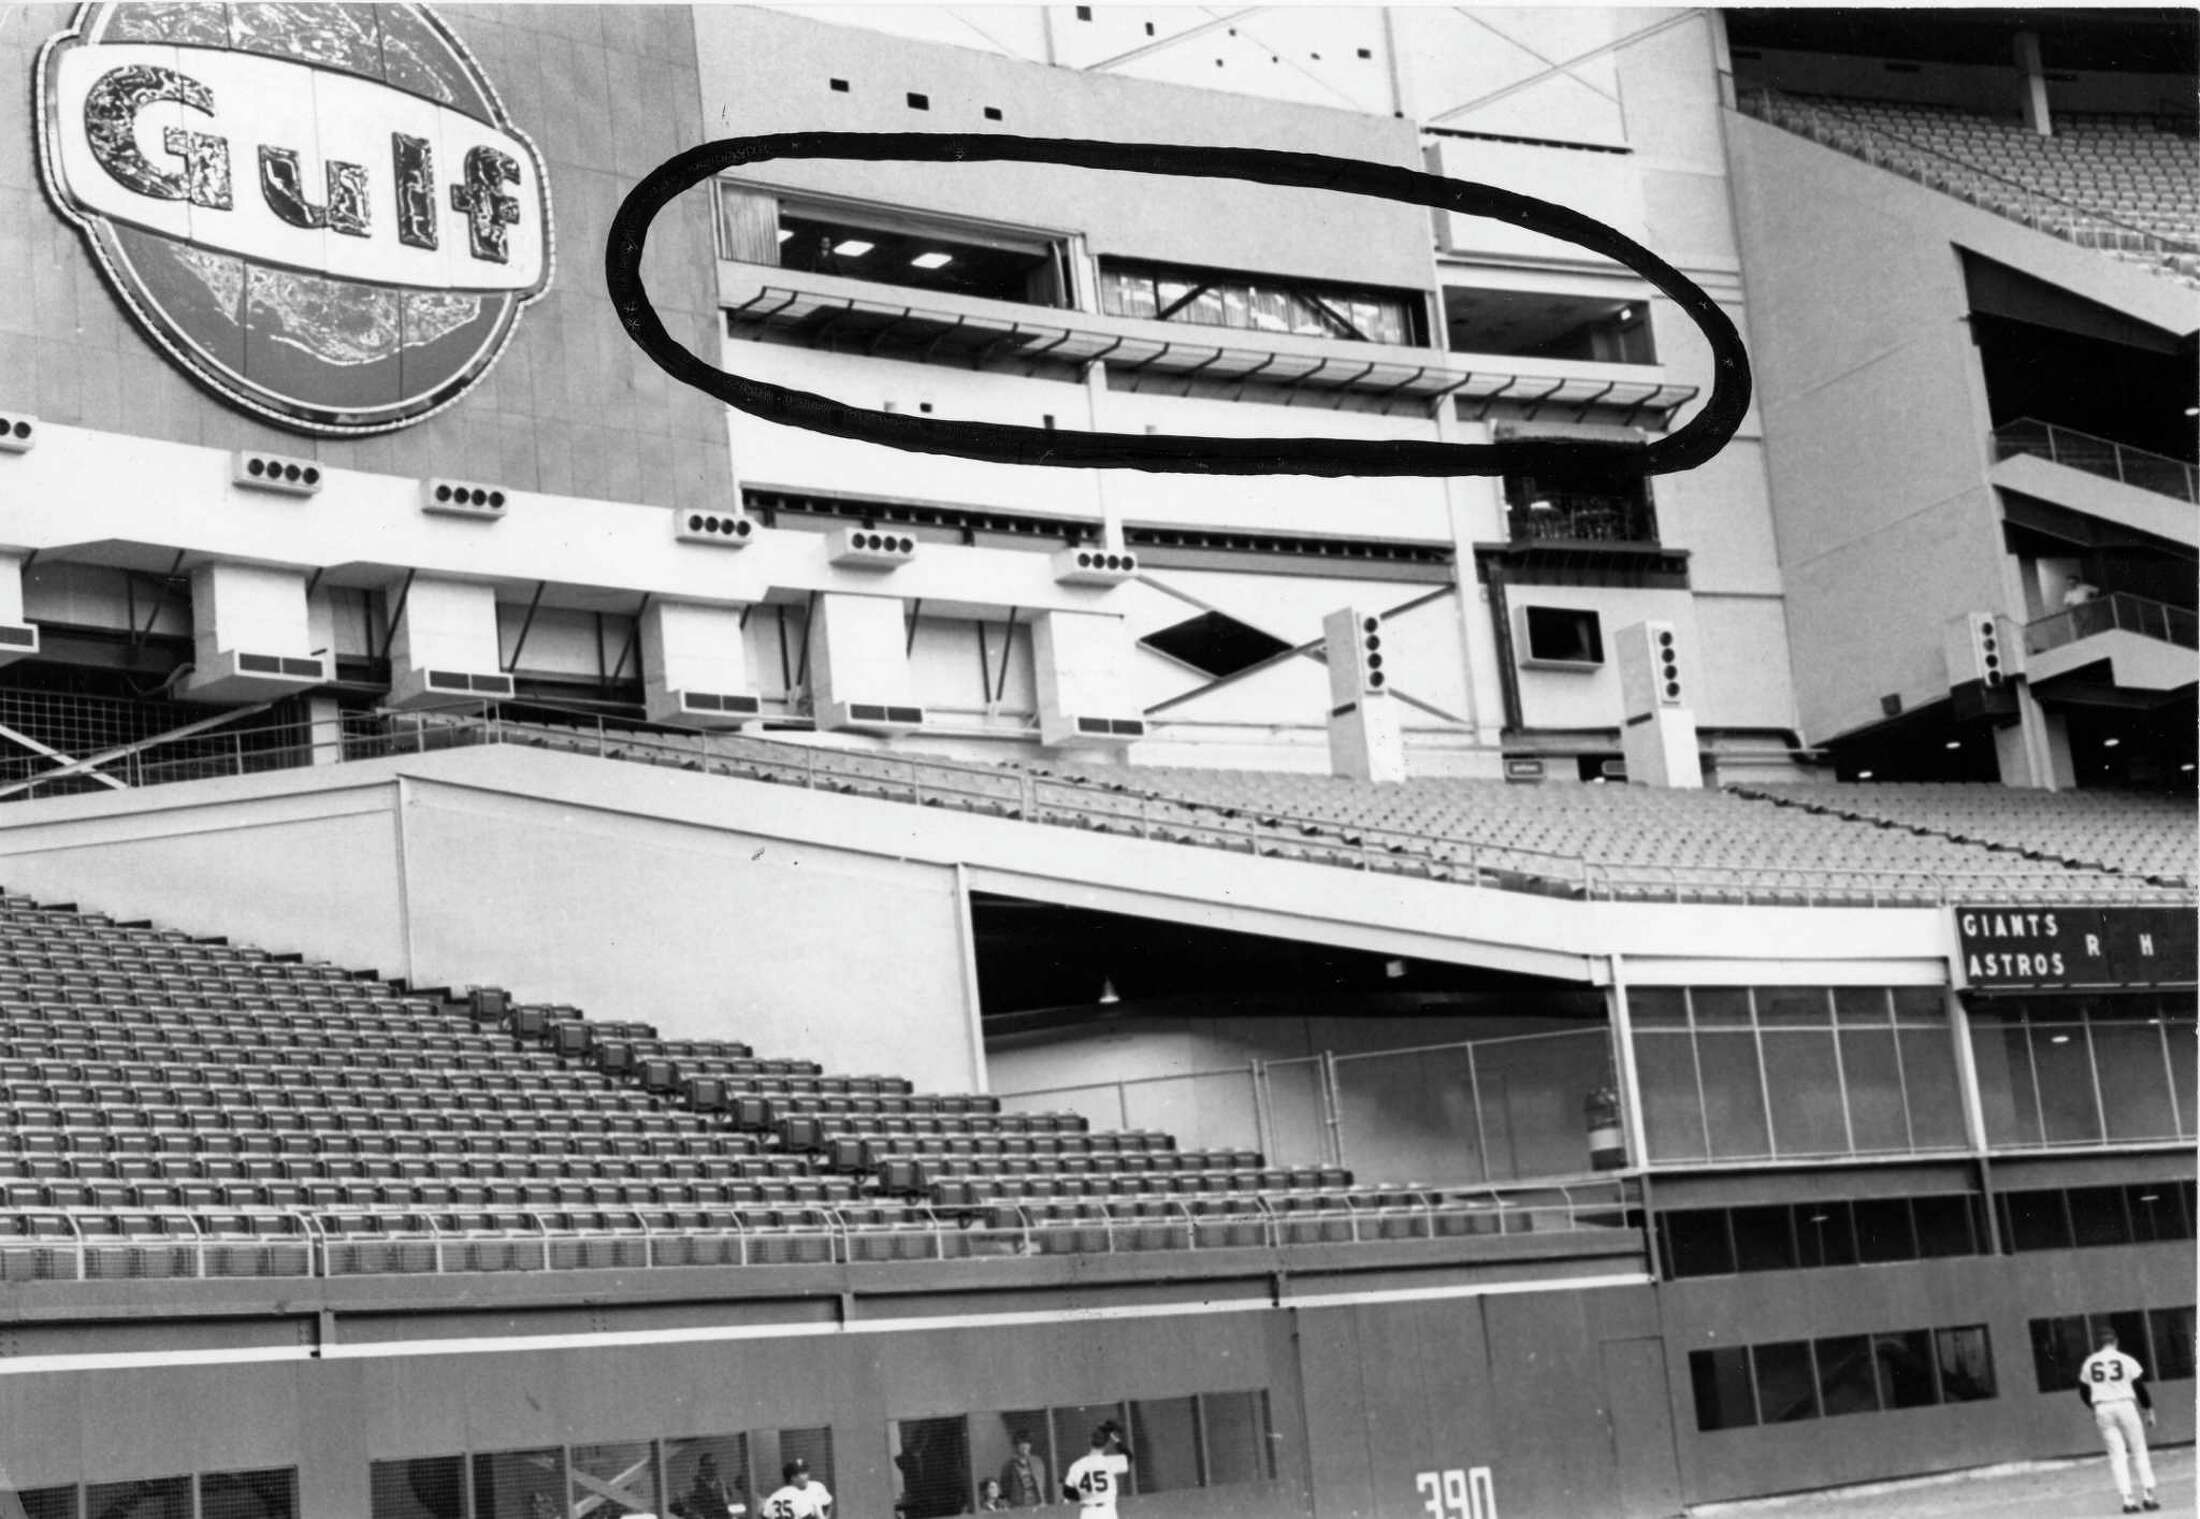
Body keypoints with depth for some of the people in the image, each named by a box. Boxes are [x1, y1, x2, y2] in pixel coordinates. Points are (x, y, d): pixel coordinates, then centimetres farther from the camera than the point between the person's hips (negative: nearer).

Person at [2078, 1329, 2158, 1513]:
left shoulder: (2089, 1362, 6)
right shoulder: (2126, 1360, -3)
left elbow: (2083, 1391, 12)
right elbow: (2139, 1387, -4)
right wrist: (2149, 1409, 7)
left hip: (2102, 1409, 2)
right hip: (2125, 1405, -2)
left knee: (2117, 1456, 4)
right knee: (2140, 1451, 8)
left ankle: (2126, 1499, -4)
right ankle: (2148, 1496, 2)